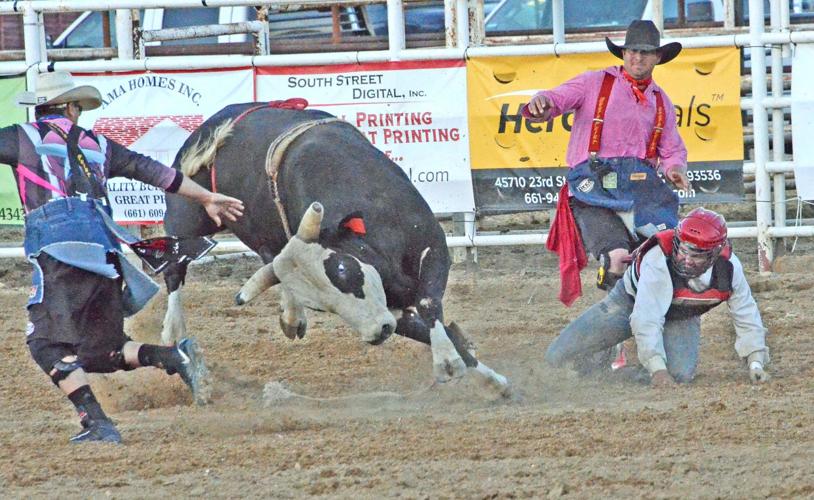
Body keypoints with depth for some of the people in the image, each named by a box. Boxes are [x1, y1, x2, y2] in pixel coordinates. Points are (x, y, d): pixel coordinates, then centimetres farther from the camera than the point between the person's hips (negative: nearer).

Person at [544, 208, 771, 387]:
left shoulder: (729, 267, -27)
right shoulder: (658, 261, -41)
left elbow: (746, 316, -11)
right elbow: (647, 319, -43)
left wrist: (755, 363, -17)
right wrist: (657, 369, -48)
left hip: (680, 316, 3)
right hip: (632, 299, -3)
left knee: (681, 374, -27)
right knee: (556, 357, -11)